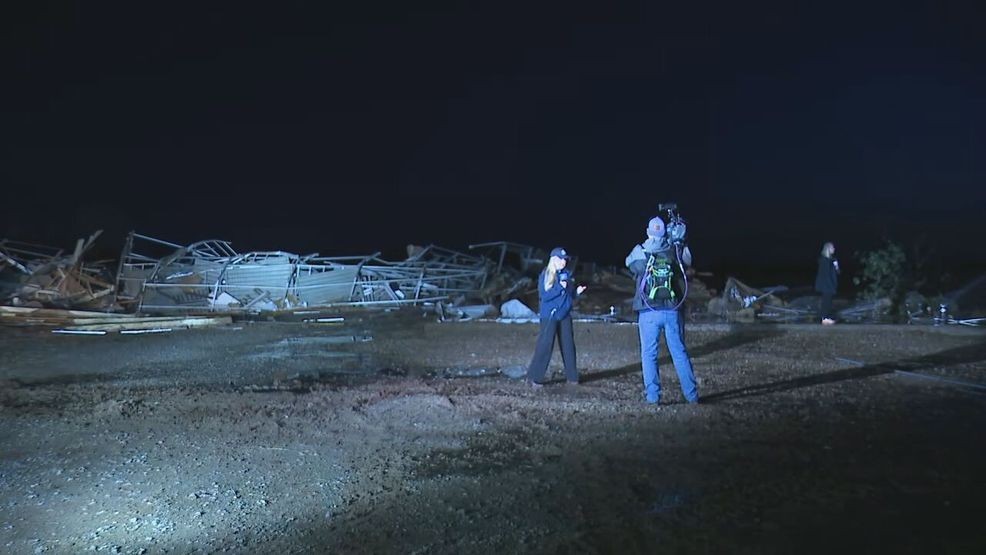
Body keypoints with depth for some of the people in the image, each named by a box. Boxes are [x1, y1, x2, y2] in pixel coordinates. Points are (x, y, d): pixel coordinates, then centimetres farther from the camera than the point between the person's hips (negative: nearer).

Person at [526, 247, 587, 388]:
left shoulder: (566, 274, 9)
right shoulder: (545, 275, -8)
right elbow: (544, 296, -16)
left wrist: (577, 292, -4)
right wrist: (560, 287, -21)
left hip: (565, 315, 6)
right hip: (550, 315, -6)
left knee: (568, 345, 8)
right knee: (545, 345, -7)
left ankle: (572, 376, 18)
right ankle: (534, 377, -1)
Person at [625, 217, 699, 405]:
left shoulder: (639, 253, -2)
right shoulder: (674, 251, 2)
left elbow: (629, 263, 21)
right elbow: (688, 260, 23)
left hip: (648, 312, -1)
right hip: (671, 311, 2)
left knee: (649, 354, 5)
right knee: (680, 352, 10)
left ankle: (652, 396, 1)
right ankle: (691, 394, 12)